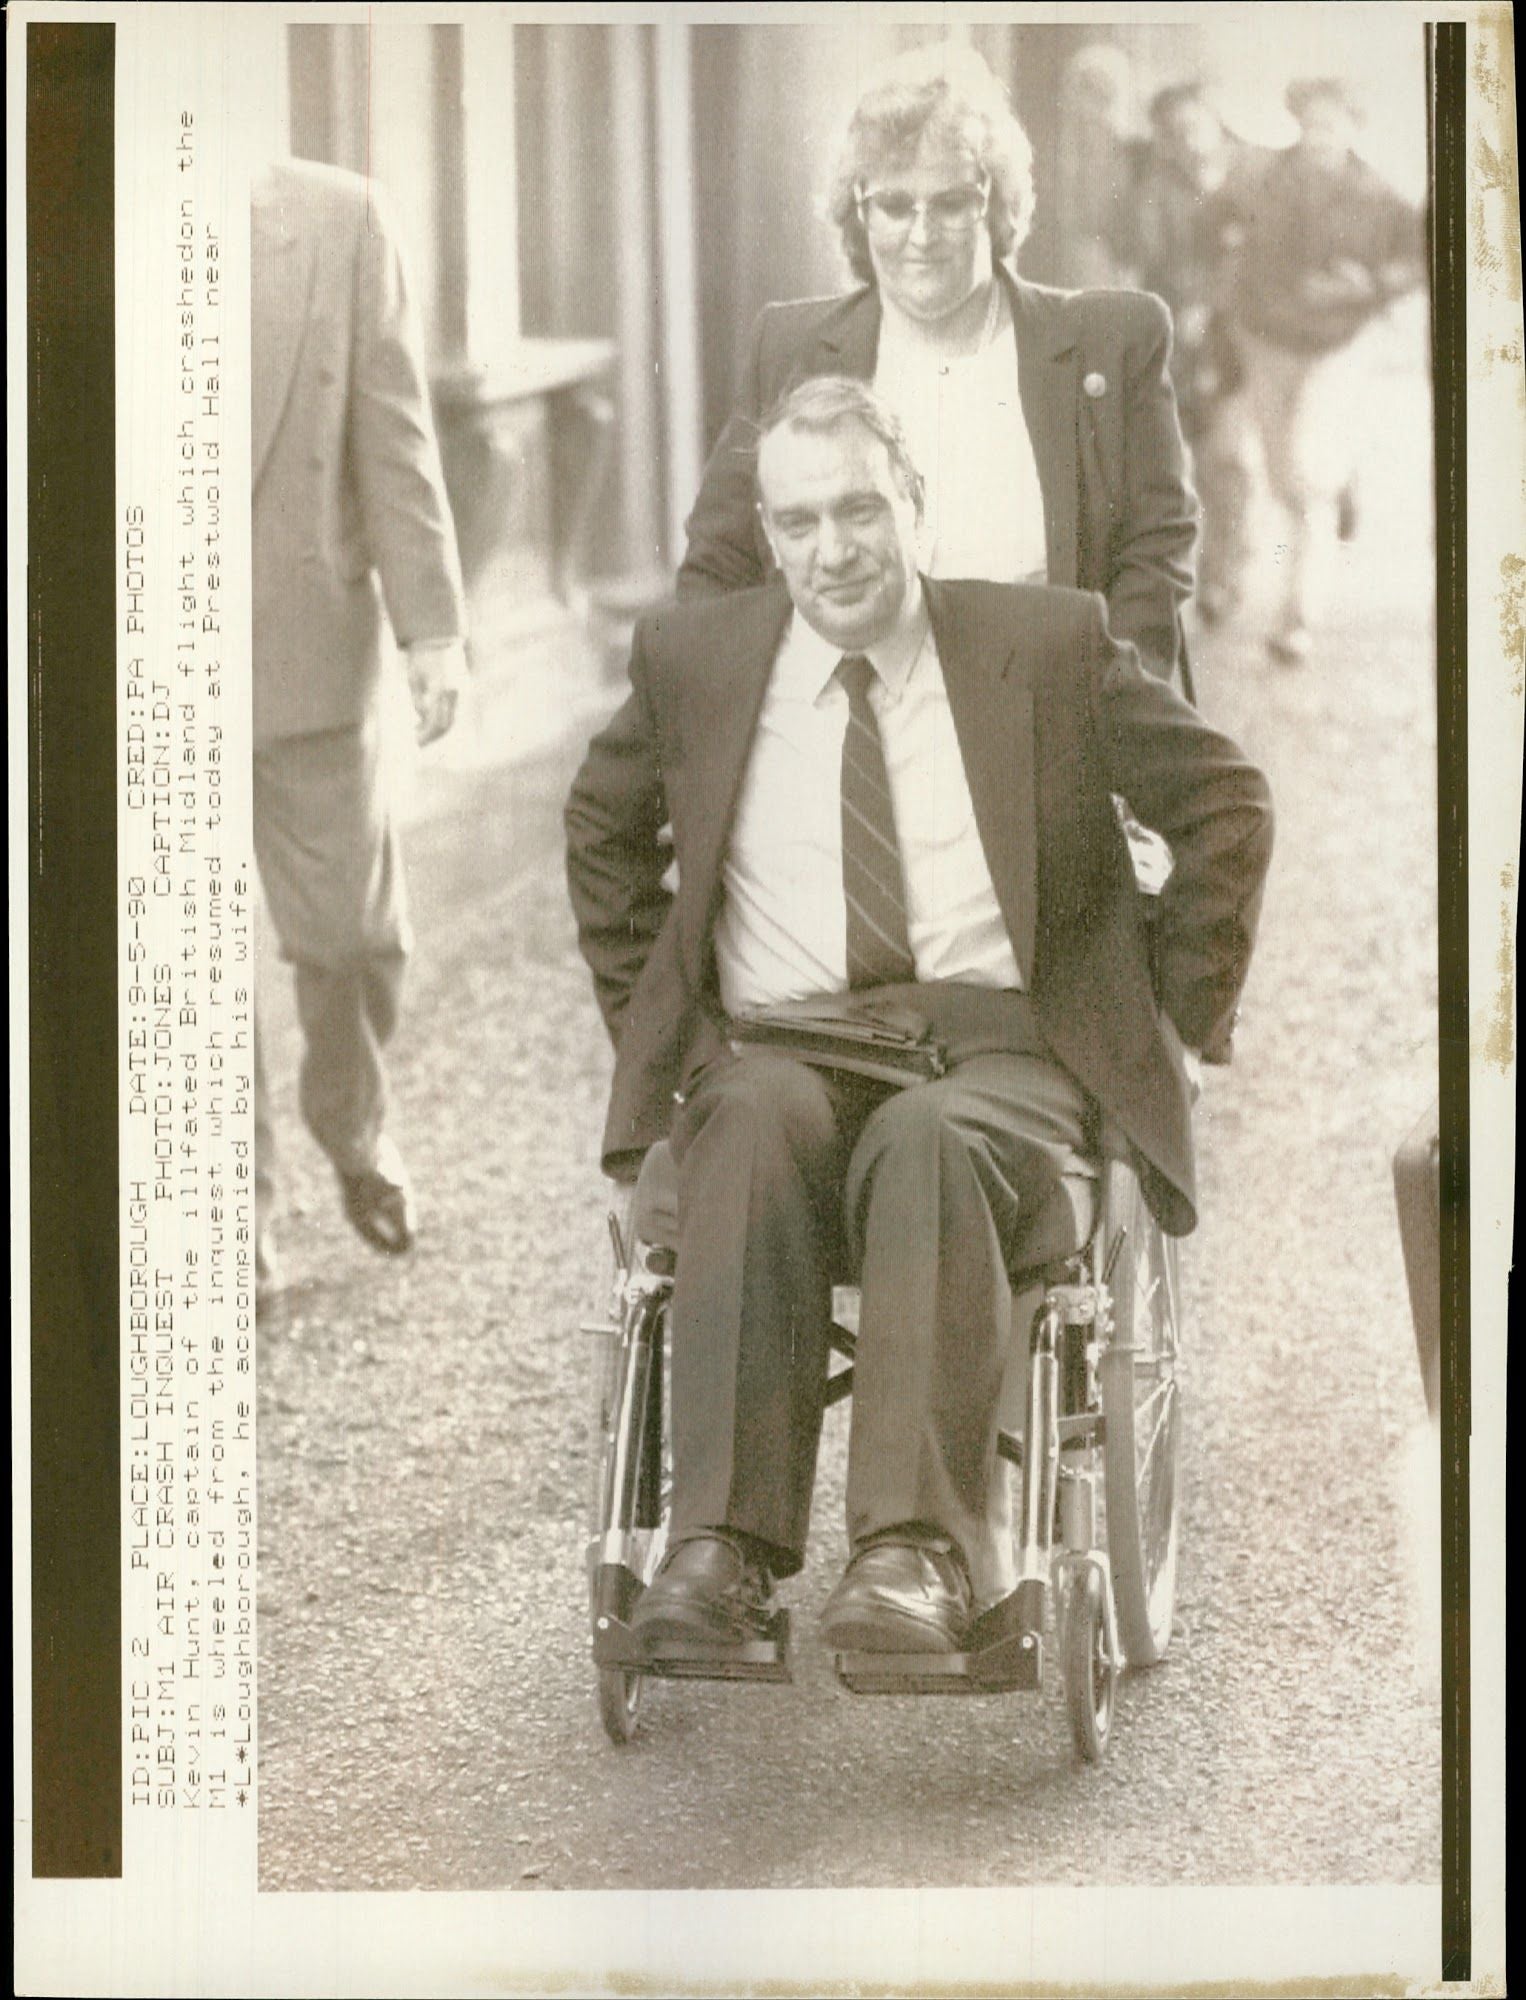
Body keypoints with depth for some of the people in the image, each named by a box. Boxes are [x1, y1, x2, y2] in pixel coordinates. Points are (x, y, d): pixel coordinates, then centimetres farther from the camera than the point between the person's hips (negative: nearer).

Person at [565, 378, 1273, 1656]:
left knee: (928, 1138, -38)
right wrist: (649, 1020, 18)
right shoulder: (695, 660, 14)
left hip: (1001, 1047, -1)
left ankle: (915, 1553, -49)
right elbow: (602, 832, 29)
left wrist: (1186, 1009, 9)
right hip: (780, 1055, 1)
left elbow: (1226, 801, 15)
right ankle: (723, 1544, -43)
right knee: (763, 1120, -36)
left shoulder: (1047, 645, 9)